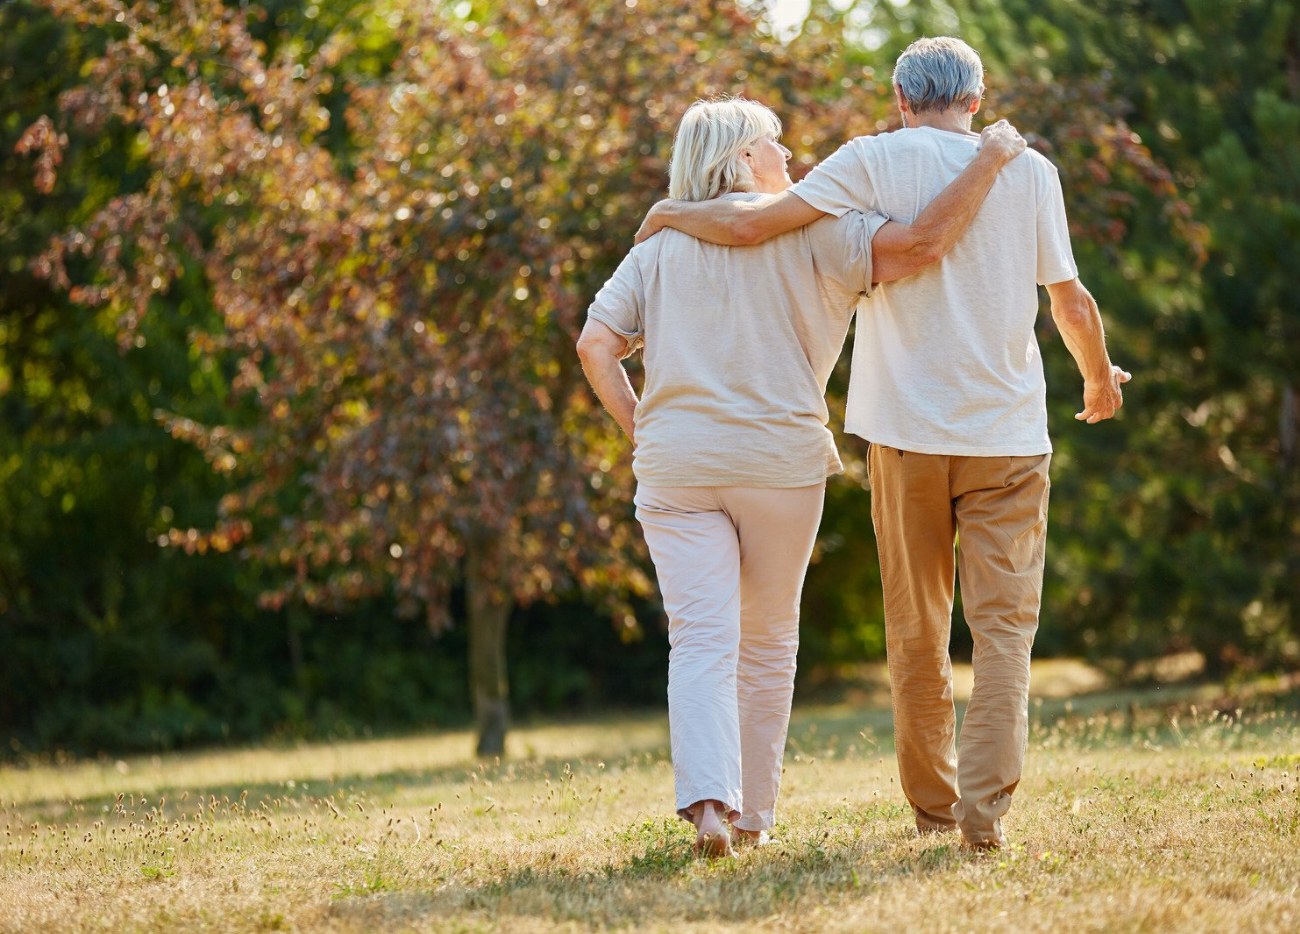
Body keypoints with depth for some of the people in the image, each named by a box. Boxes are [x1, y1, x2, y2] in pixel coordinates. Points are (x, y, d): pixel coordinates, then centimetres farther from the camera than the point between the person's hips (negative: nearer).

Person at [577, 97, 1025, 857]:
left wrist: (641, 430, 8)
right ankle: (754, 813, 16)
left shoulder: (660, 244, 11)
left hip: (675, 460, 2)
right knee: (768, 641, 12)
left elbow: (596, 345, 3)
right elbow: (919, 247, -13)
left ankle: (707, 798, -25)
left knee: (702, 638, -4)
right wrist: (989, 162, -5)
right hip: (778, 458, -2)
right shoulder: (806, 227, 0)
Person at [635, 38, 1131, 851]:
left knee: (916, 631, 11)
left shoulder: (877, 161, -2)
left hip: (908, 431, 0)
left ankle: (934, 805, 17)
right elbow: (1072, 303, 6)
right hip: (1010, 433, 0)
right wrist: (1100, 380, 25)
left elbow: (753, 224, -10)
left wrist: (672, 214, 9)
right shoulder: (1029, 171, 3)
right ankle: (987, 810, -13)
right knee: (1003, 626, 0)